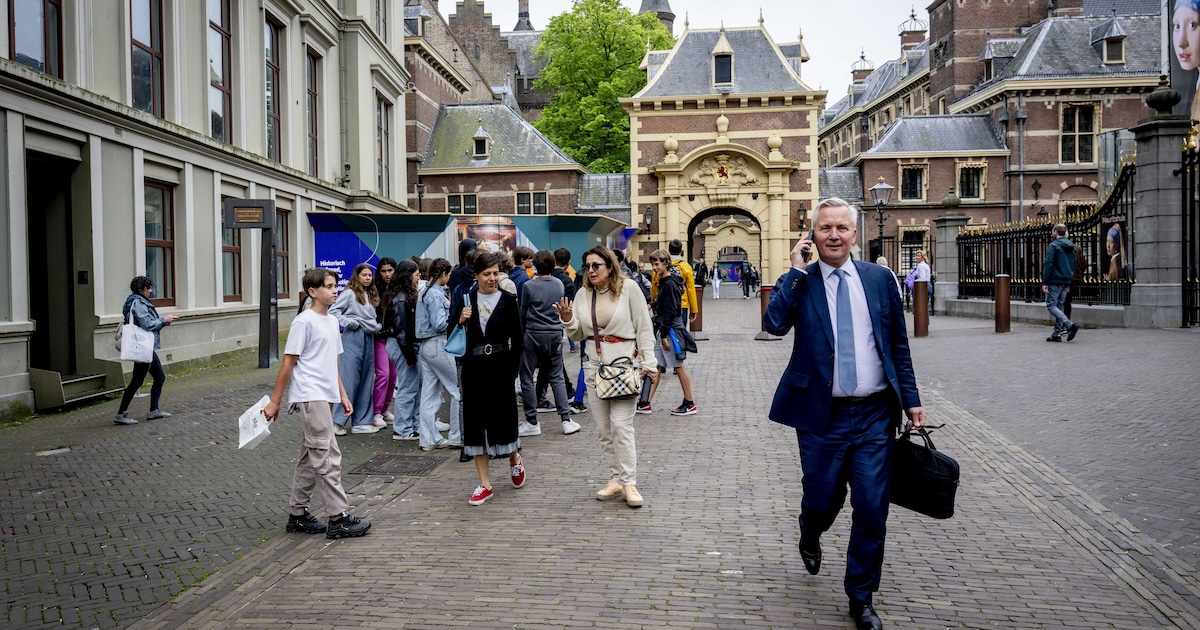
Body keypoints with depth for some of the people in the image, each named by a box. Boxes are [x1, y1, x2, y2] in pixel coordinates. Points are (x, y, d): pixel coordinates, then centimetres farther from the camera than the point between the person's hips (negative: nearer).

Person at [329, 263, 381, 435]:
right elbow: (333, 311, -9)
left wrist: (377, 327, 6)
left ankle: (361, 421, 15)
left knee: (366, 381, 8)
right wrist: (350, 322, -15)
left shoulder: (372, 295, 16)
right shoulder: (349, 293, -5)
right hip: (353, 338, -7)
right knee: (350, 380, -8)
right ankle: (338, 421, -1)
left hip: (369, 339, 7)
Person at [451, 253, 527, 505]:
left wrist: (512, 369, -8)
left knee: (503, 418, 4)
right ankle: (484, 484, 14)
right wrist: (460, 320, -13)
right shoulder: (466, 299, 3)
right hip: (474, 368, 2)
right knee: (476, 422, 5)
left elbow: (517, 339, 0)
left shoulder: (508, 300, -2)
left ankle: (515, 461, 37)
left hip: (500, 367, -2)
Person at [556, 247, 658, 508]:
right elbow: (578, 335, 14)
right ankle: (616, 478, 18)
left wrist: (648, 363, -9)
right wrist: (567, 320, -7)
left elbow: (644, 328, -4)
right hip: (595, 364, 5)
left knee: (621, 425, -11)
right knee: (604, 428, 8)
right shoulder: (583, 294, 7)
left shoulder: (628, 288, -6)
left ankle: (629, 483, -4)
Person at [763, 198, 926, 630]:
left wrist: (911, 399, 6)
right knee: (822, 500, 10)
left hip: (875, 415, 2)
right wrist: (797, 271, -17)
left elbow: (898, 344, 9)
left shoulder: (879, 278, 4)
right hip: (822, 416, -1)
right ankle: (810, 537, 47)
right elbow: (773, 324, -20)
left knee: (872, 510, 2)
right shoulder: (798, 282, -1)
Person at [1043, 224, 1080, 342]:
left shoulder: (1053, 245, -9)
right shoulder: (1071, 246, 14)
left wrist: (1044, 282, -13)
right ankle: (1057, 334, 10)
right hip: (1066, 282, 8)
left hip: (1055, 281, -8)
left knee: (1051, 305, -4)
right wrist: (1069, 282, 22)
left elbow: (1048, 265, -15)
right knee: (1059, 306, 12)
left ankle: (1070, 325, -20)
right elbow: (1073, 265, 19)